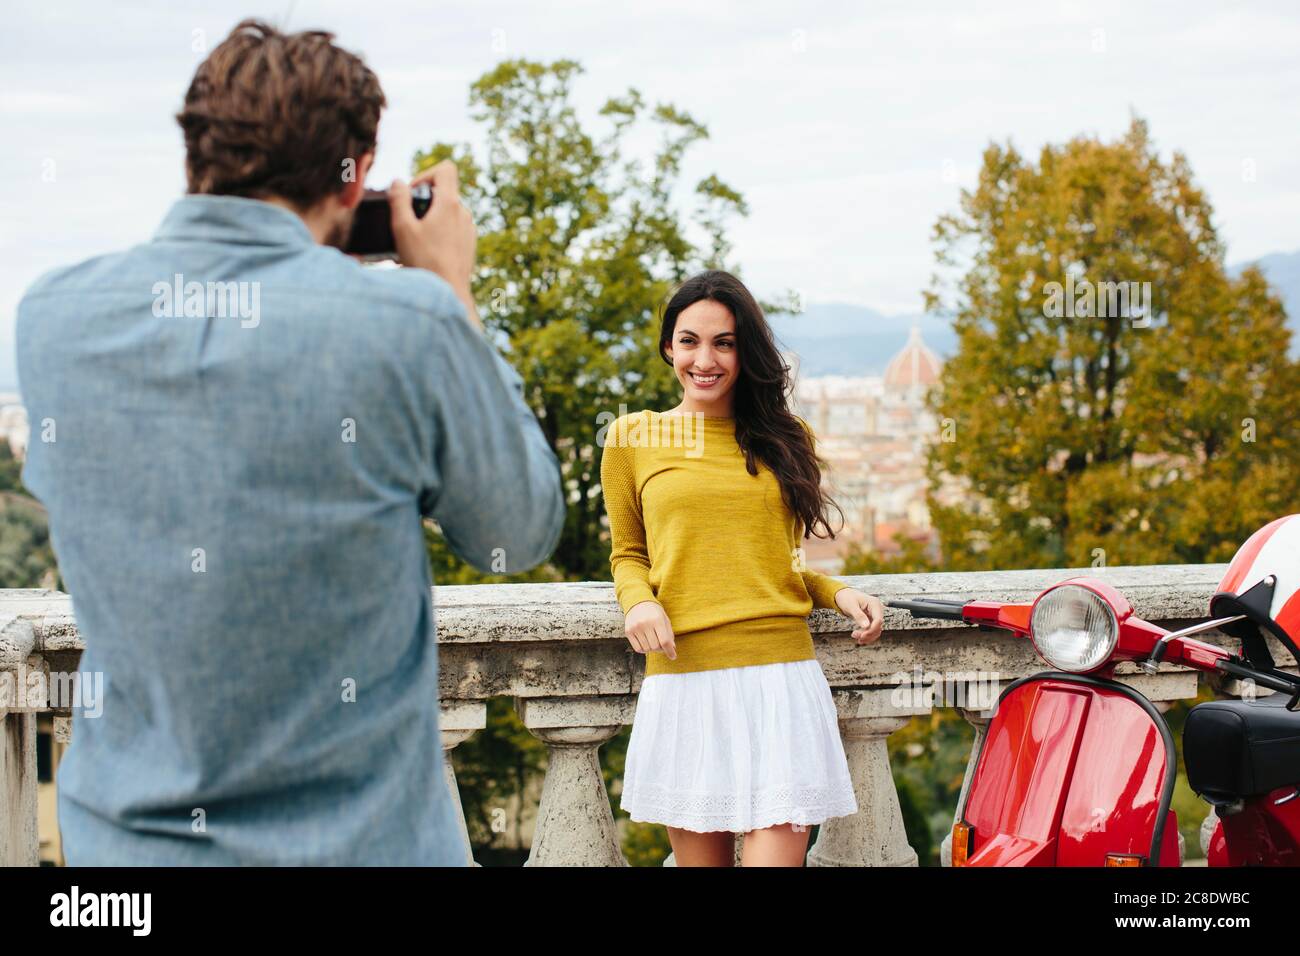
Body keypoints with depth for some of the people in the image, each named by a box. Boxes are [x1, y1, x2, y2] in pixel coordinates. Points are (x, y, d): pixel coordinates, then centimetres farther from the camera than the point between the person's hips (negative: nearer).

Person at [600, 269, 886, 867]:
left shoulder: (784, 439, 15)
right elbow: (628, 553, 16)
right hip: (682, 679, -1)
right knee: (700, 856, 3)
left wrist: (838, 594, 6)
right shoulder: (633, 438, 8)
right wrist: (638, 600, -5)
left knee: (776, 850, -10)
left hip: (780, 672, 1)